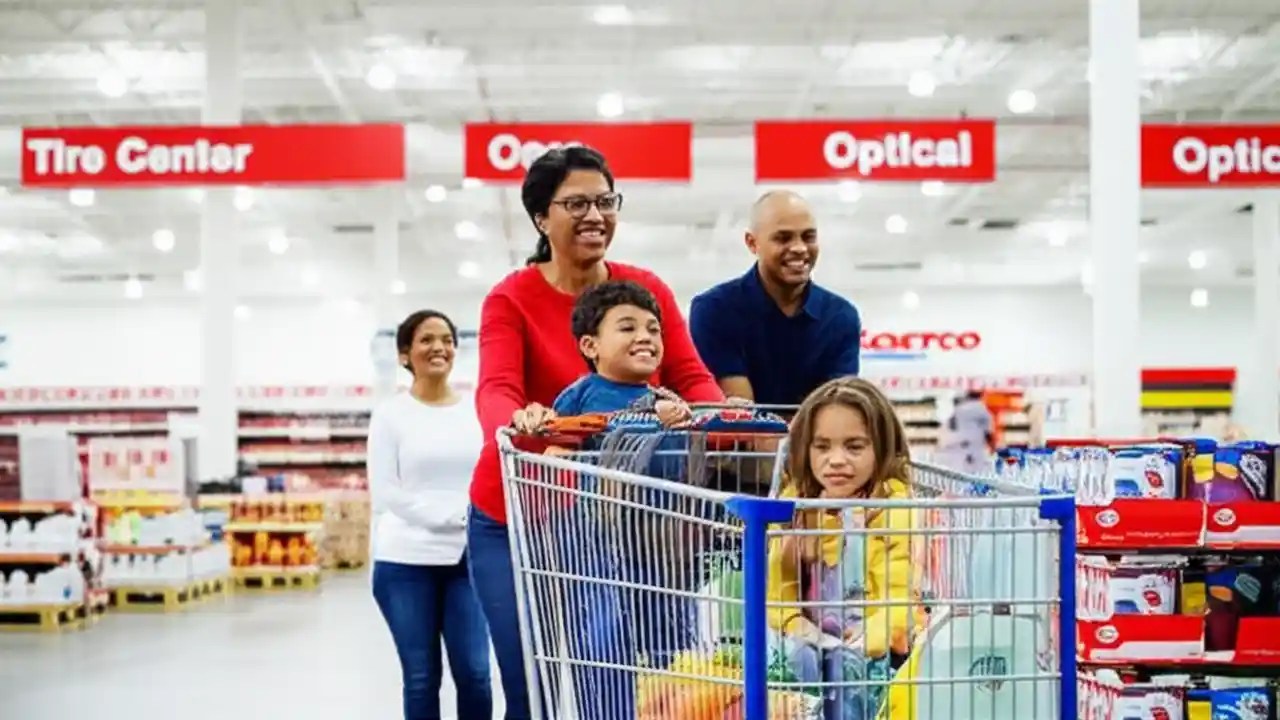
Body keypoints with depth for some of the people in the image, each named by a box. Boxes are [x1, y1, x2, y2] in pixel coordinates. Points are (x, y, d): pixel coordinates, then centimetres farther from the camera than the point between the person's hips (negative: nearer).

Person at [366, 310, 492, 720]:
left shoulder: (477, 411, 8)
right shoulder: (391, 415, 2)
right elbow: (385, 492, -5)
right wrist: (450, 515, -13)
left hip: (467, 559, 2)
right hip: (405, 562, -2)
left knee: (474, 674, -4)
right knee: (421, 679, 4)